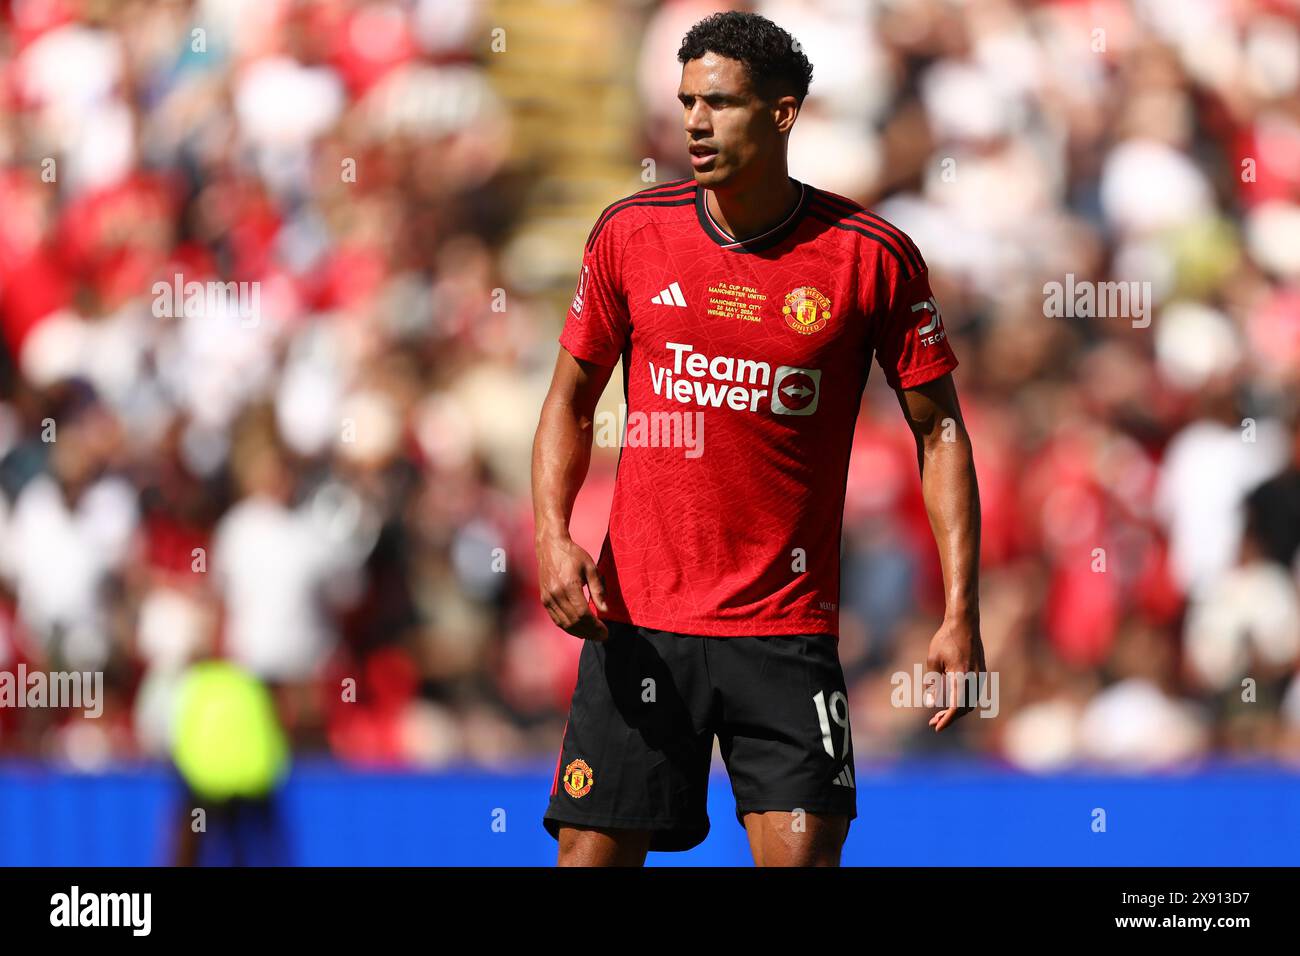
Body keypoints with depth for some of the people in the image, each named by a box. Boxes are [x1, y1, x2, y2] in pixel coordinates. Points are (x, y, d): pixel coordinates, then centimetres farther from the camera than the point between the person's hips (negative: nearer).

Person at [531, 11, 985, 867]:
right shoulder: (630, 234, 2)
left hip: (787, 629, -2)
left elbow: (939, 428, 2)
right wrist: (553, 538, -6)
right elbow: (571, 403, 12)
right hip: (636, 621, 2)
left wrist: (961, 613, -5)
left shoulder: (873, 257, -4)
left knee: (803, 853, -11)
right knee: (592, 854, -1)